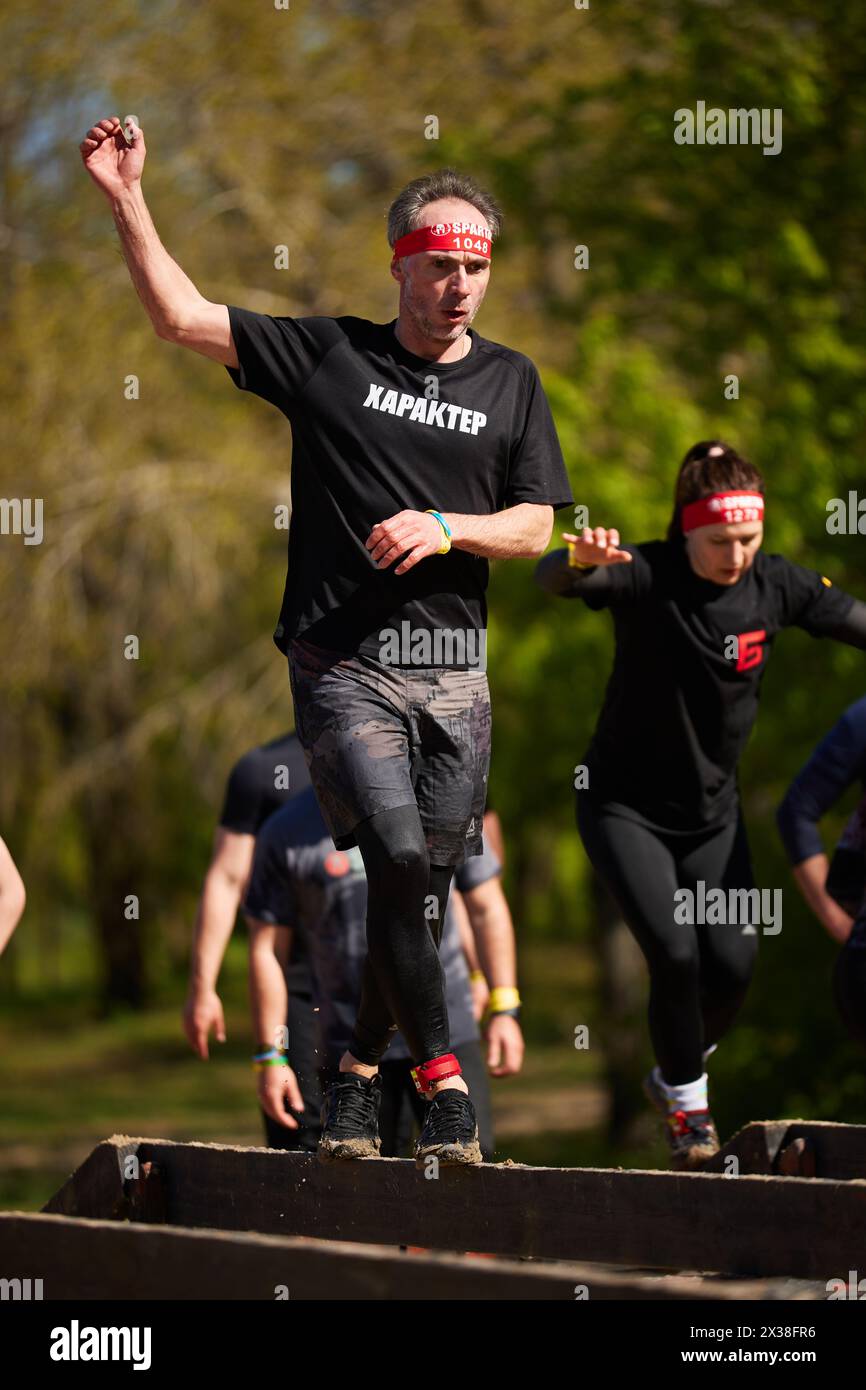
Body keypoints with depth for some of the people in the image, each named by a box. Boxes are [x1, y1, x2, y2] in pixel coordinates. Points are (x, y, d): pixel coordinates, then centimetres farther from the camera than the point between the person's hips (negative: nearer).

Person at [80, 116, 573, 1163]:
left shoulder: (509, 382, 12)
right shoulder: (329, 354, 4)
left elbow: (534, 527, 9)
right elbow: (182, 318, 1)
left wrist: (443, 528, -9)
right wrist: (128, 201, -8)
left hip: (453, 668, 3)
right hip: (342, 662, -3)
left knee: (429, 879, 3)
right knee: (397, 852, -19)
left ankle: (360, 1064, 21)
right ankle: (440, 1074, -12)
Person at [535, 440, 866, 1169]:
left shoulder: (776, 585, -11)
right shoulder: (647, 576, -22)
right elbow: (553, 580, -39)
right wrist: (580, 560, -63)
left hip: (712, 809, 4)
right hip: (626, 806, -4)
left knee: (732, 963, -3)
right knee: (675, 952, -18)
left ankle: (678, 1073, 27)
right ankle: (684, 1096, 6)